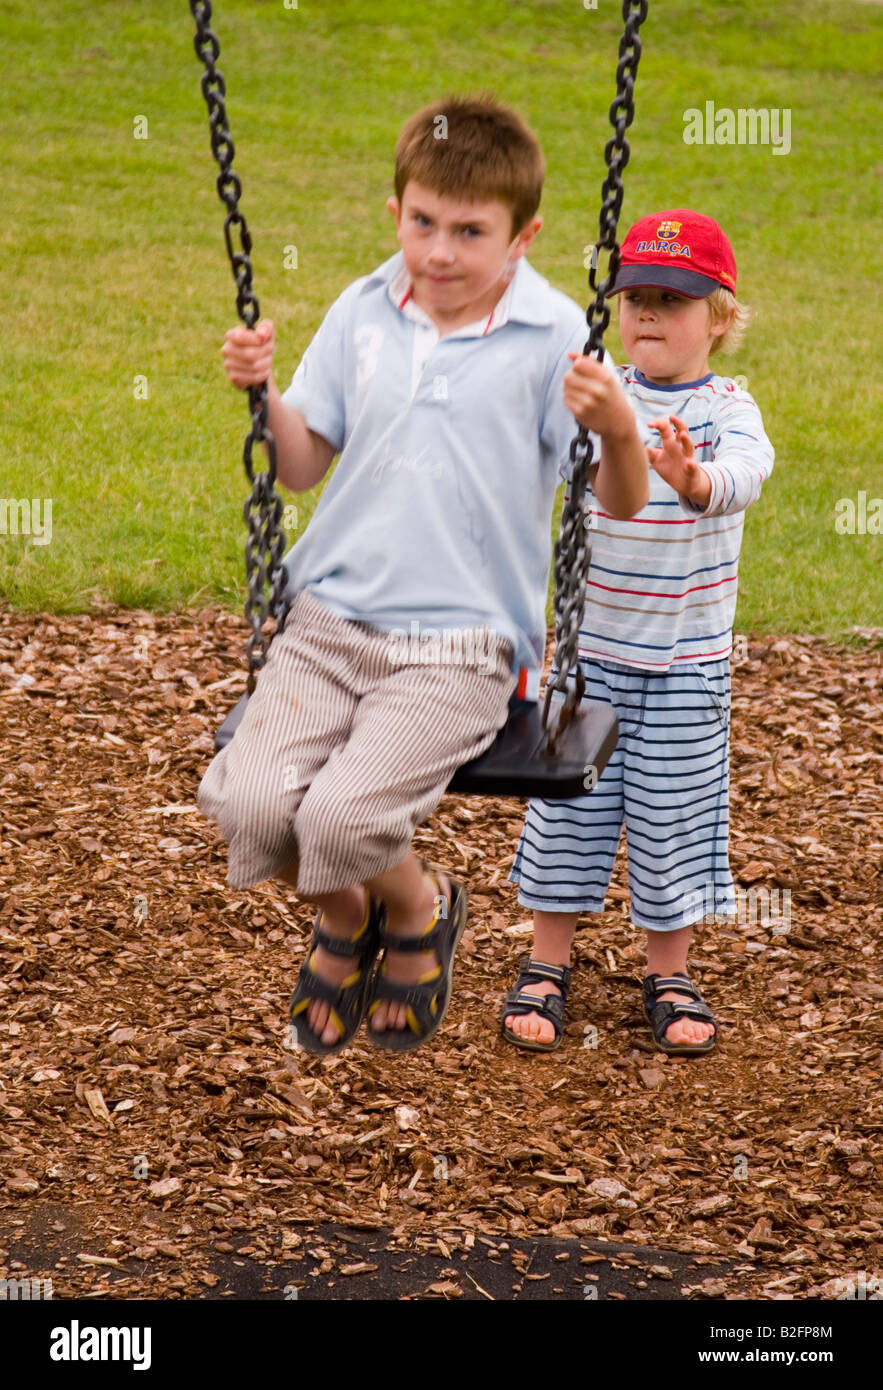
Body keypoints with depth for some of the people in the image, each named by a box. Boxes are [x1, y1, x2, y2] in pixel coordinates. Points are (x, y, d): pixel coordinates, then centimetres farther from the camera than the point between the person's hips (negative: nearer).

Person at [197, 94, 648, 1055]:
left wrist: (619, 432, -23)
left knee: (341, 817, -25)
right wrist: (263, 392, -1)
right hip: (329, 622, 4)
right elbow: (304, 465, 17)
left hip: (458, 648, -4)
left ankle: (419, 909, 12)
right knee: (247, 802, -20)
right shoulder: (361, 315, 8)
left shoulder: (551, 338, -3)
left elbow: (621, 505, -3)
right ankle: (342, 914, 15)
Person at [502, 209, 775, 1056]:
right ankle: (547, 967, 22)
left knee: (673, 812, 6)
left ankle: (669, 977, 23)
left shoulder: (726, 409, -9)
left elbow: (746, 471, -29)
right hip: (591, 646, 2)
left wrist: (694, 482, -51)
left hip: (686, 660, -2)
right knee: (570, 803, 7)